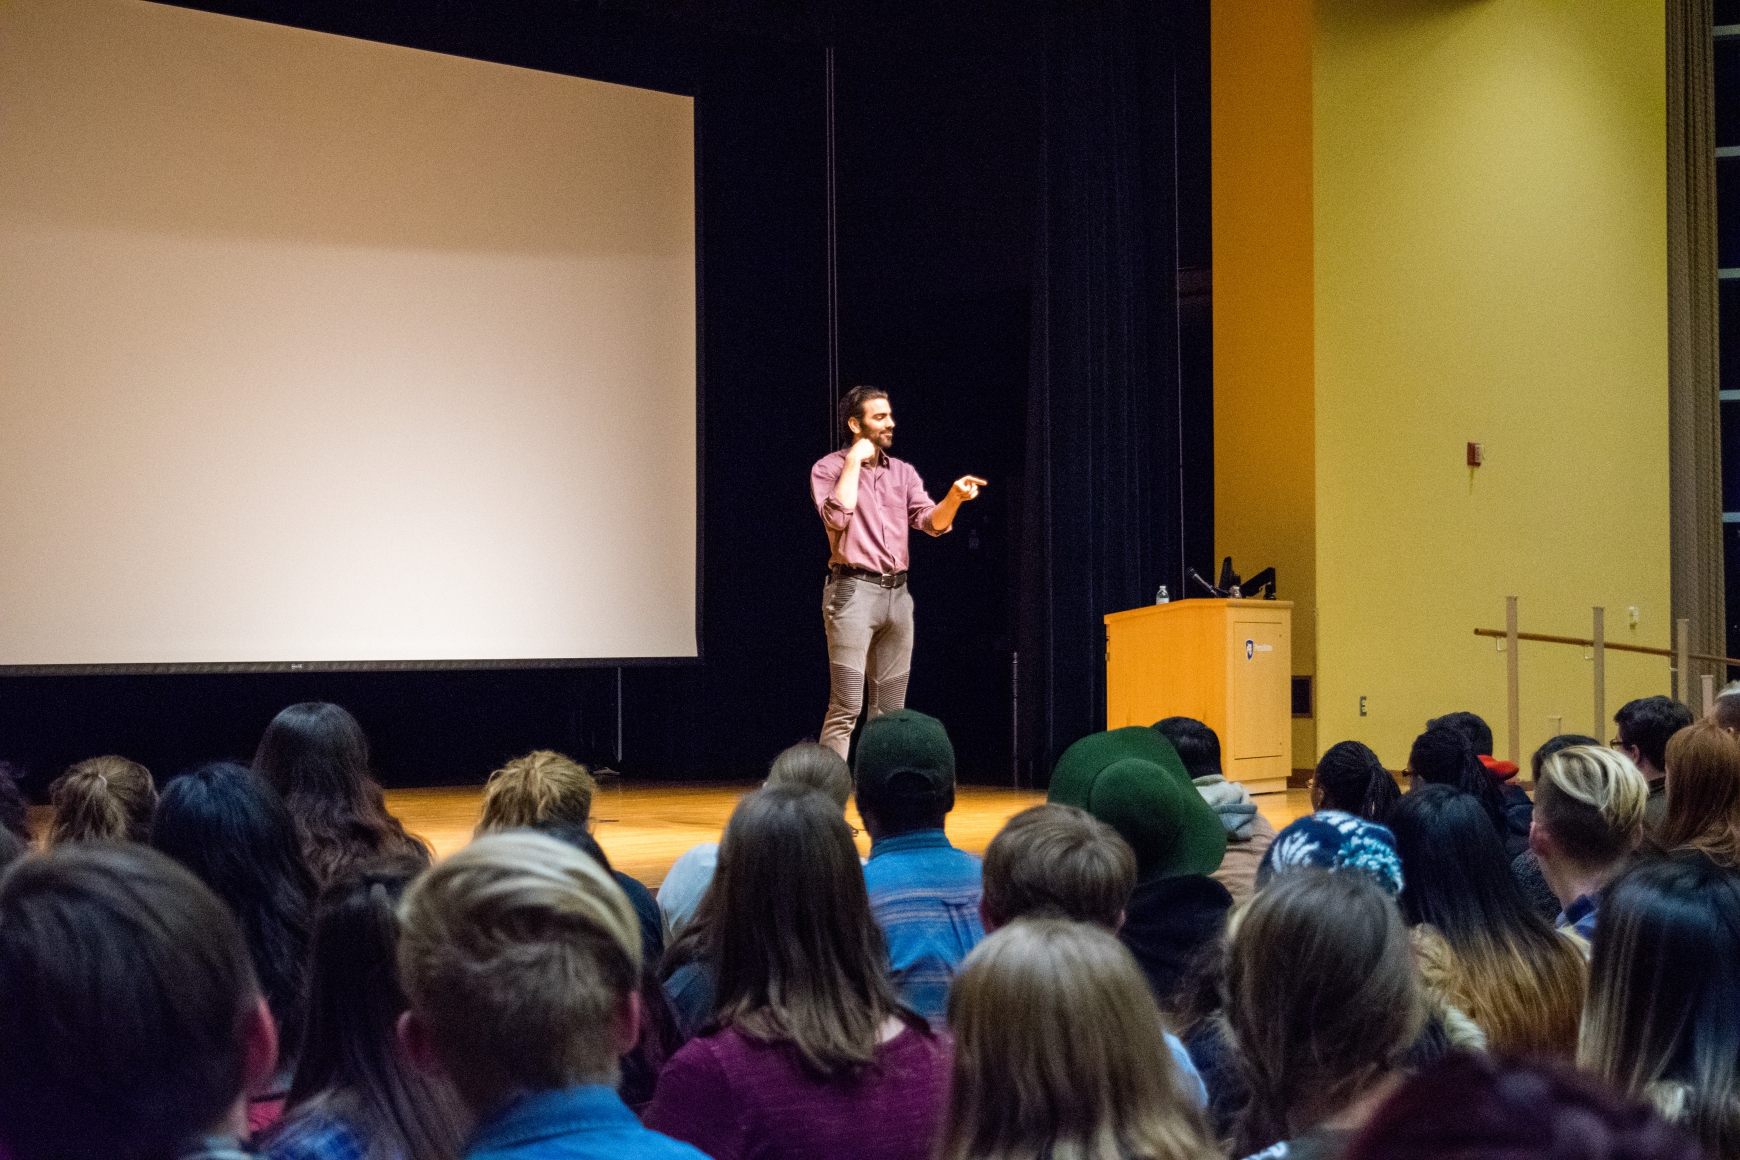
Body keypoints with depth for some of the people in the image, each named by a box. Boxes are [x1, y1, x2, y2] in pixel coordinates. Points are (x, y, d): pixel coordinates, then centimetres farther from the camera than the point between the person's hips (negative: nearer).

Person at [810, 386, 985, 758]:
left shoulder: (902, 472, 14)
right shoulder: (829, 469, -1)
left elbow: (932, 522, 2)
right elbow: (837, 517, -19)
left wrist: (954, 497, -18)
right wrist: (854, 461, -12)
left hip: (897, 592, 6)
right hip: (853, 590, -6)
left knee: (890, 711, 9)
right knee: (846, 708, -12)